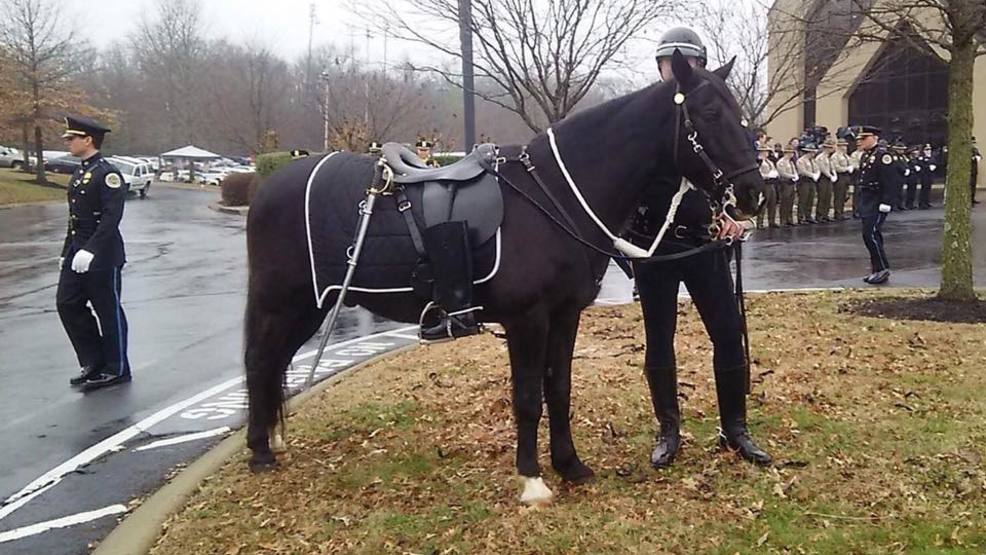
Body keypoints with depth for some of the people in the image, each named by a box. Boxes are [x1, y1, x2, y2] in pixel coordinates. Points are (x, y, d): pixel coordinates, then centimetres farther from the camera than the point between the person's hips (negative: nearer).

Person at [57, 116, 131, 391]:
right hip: (77, 253, 9)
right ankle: (94, 362, 18)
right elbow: (74, 218, 18)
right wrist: (66, 253, 17)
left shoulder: (107, 173, -13)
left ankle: (116, 370, 14)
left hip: (102, 255, -9)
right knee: (67, 304, 7)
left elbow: (112, 217, -22)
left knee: (109, 312, 1)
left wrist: (90, 251, -28)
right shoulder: (78, 175, 14)